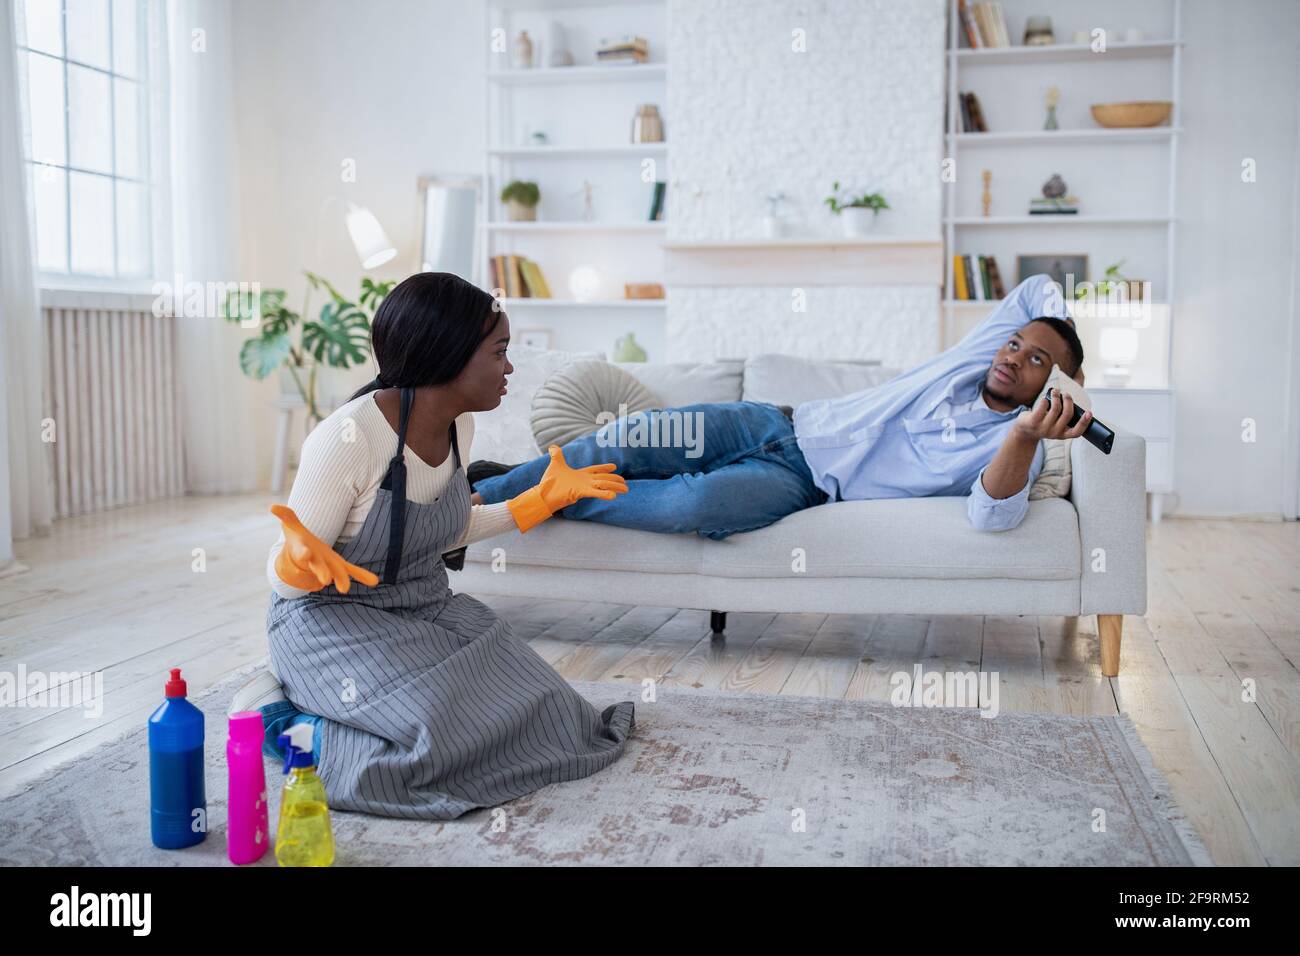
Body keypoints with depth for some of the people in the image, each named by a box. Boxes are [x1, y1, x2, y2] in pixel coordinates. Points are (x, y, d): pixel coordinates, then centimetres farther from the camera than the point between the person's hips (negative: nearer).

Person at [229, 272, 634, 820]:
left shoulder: (458, 425, -1)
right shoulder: (350, 436, -25)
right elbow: (284, 576, -17)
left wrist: (546, 498, 14)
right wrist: (302, 559, -42)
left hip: (427, 609, 8)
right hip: (332, 621, -8)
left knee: (536, 714, -9)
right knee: (440, 742, -28)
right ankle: (281, 720, -2)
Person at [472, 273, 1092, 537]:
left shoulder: (1010, 449, -3)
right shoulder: (975, 358, 11)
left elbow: (992, 515, -27)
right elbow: (1037, 287, 25)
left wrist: (1028, 433, -40)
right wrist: (1076, 330, 8)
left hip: (804, 484, -5)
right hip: (778, 425, 5)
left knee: (697, 503, -35)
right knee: (631, 441, -17)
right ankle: (478, 495, -7)